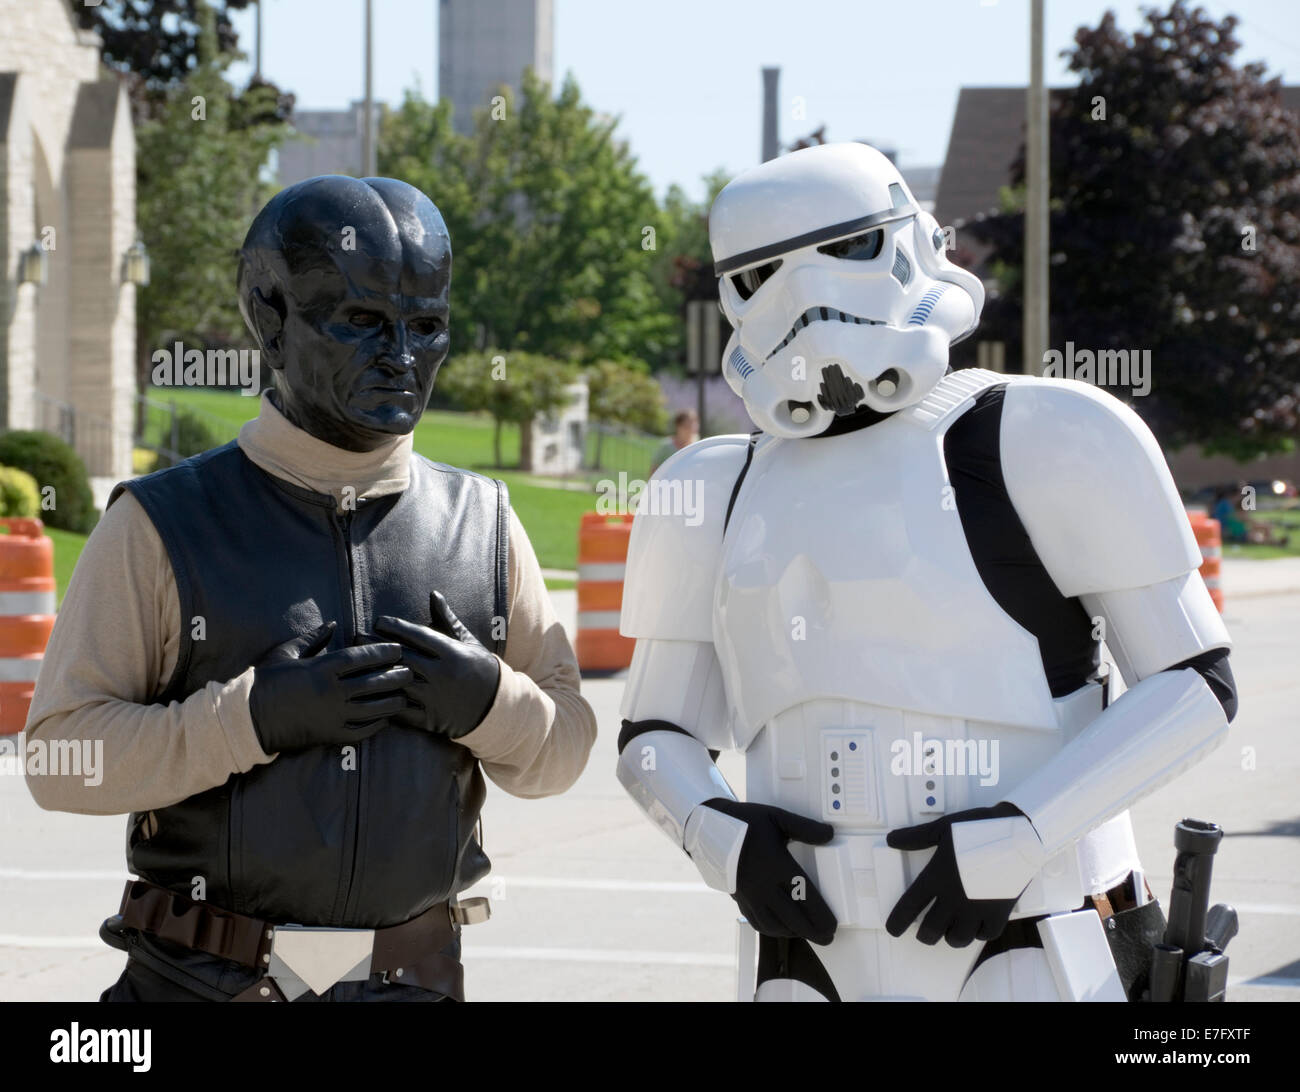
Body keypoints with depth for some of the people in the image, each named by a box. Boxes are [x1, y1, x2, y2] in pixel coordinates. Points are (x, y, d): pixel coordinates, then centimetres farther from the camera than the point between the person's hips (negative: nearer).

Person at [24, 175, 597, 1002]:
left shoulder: (482, 524, 8)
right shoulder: (162, 525, -2)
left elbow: (560, 750, 12)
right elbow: (65, 759, -7)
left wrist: (484, 699, -10)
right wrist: (259, 715, -18)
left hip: (414, 976, 3)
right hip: (205, 979, -3)